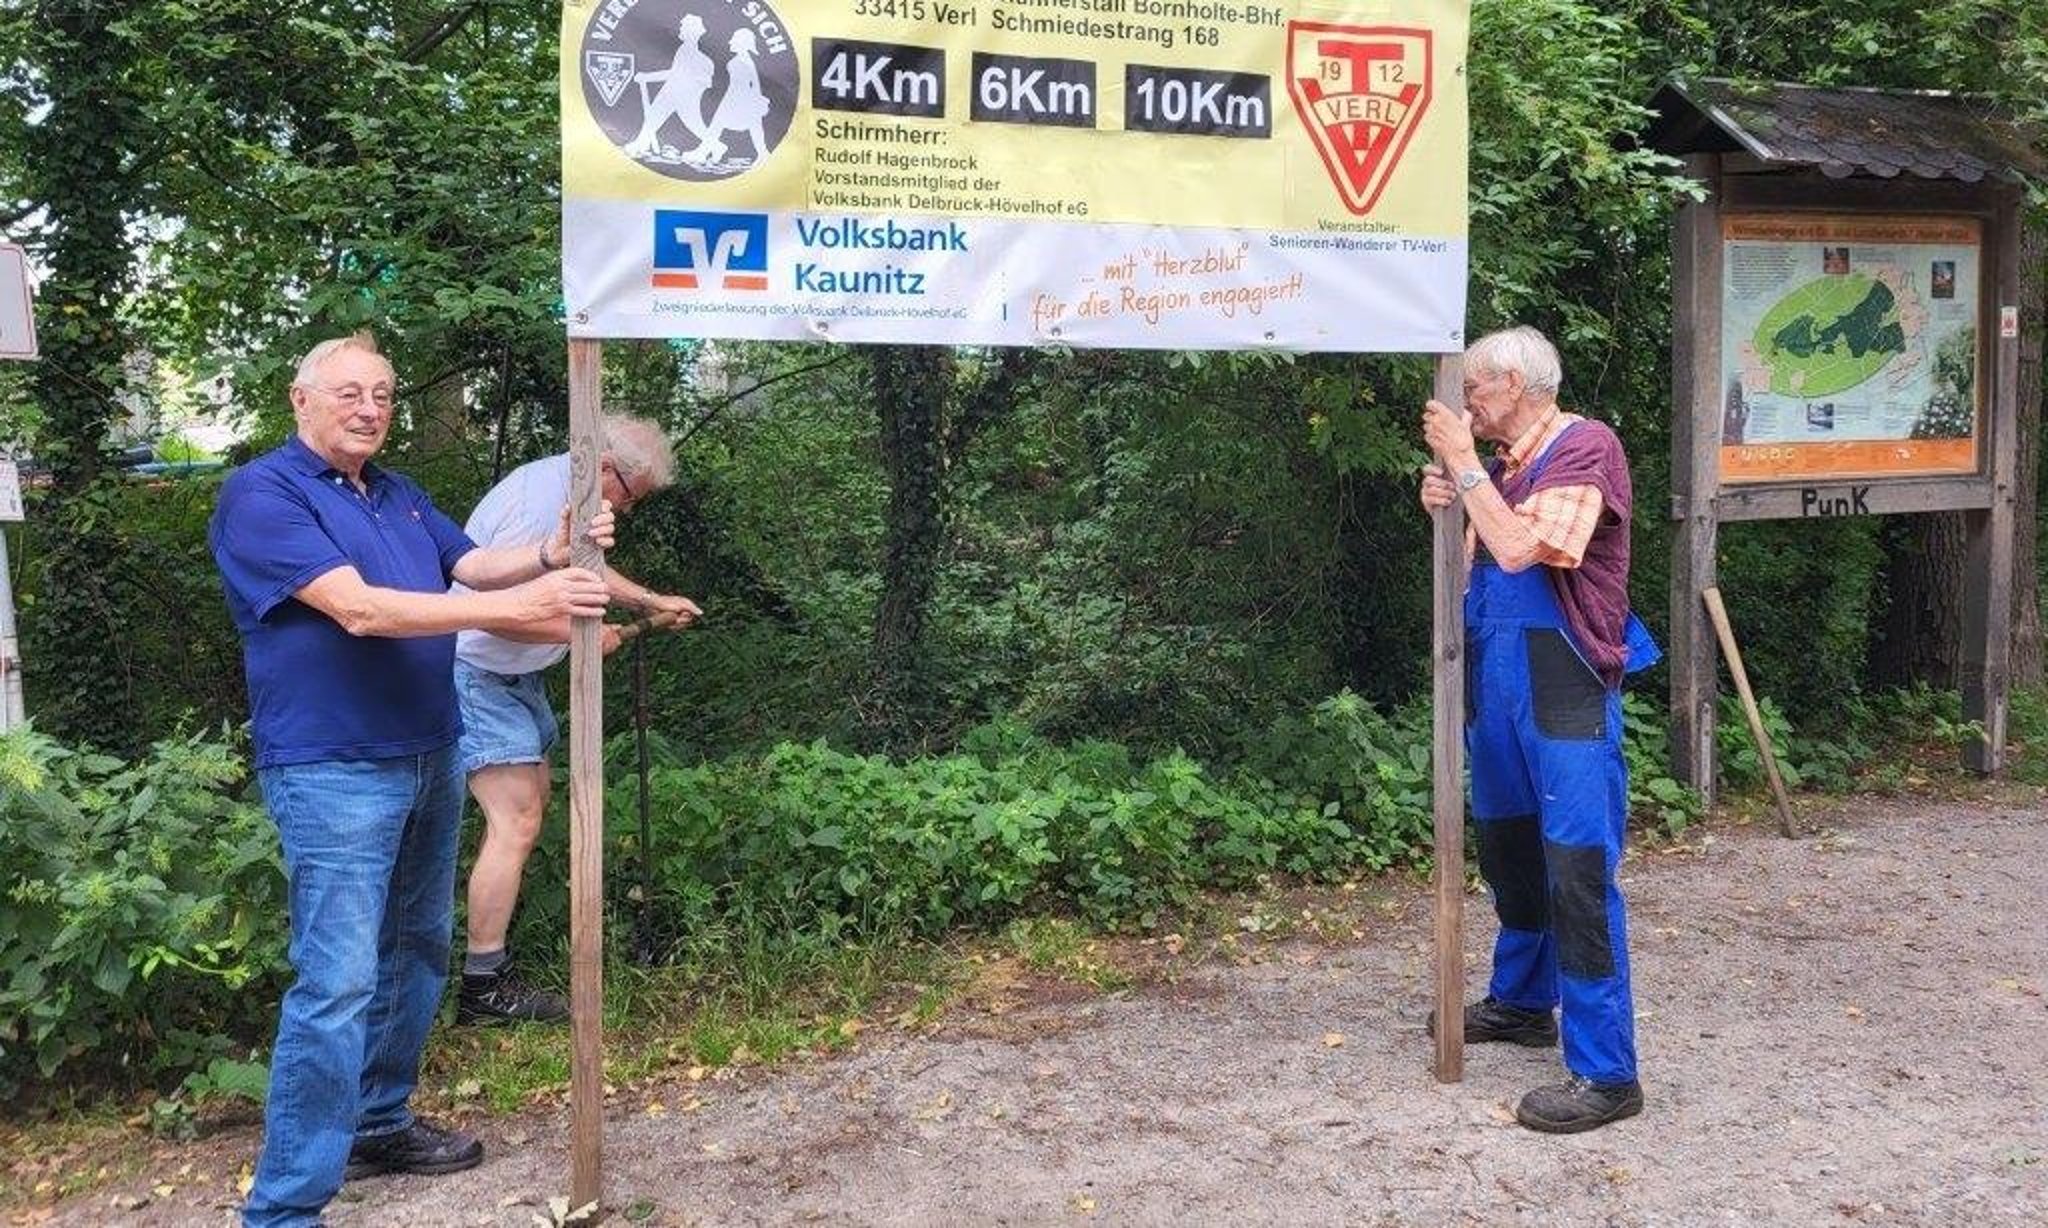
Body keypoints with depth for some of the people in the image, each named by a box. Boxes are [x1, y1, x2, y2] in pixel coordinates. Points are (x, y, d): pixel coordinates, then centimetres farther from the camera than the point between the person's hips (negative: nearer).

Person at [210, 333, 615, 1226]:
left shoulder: (402, 497, 14)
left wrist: (549, 554, -13)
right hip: (334, 772, -9)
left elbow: (473, 566, 10)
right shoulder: (262, 493, -13)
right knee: (338, 982, -12)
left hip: (429, 758, 9)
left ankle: (378, 1124, 34)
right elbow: (358, 608, -24)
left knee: (415, 951, 18)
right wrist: (514, 607, -29)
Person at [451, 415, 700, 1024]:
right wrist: (581, 634, -20)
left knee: (533, 796, 21)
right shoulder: (539, 501, -26)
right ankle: (484, 985, -8)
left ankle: (493, 921, 36)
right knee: (516, 822, -13)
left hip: (515, 673, 11)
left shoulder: (571, 494, 7)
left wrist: (654, 601, 22)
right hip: (476, 672, -11)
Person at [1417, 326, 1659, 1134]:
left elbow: (1519, 549, -23)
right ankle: (1521, 1000, 39)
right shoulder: (1503, 464, 13)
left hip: (1566, 695, -9)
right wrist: (1446, 503, 1)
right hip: (1498, 688, 9)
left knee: (1579, 874, -9)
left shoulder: (1585, 448, -11)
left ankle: (1604, 1072, -3)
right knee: (1507, 851, 20)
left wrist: (1464, 467, -14)